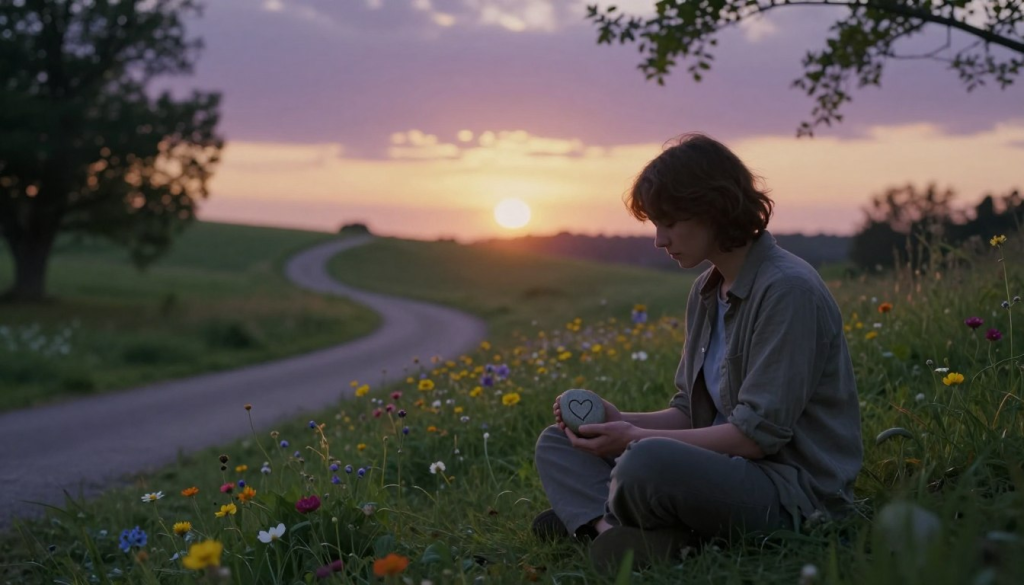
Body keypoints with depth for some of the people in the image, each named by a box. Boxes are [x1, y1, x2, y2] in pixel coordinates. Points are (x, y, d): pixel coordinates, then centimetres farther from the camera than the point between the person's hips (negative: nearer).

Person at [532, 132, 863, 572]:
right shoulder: (705, 293, 11)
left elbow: (758, 433, -20)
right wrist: (622, 421, -3)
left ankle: (590, 517, -8)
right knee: (557, 444, 6)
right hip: (725, 467, 10)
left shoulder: (788, 290, -16)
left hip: (795, 491, -10)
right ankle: (612, 528, -21)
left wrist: (638, 440, -18)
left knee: (647, 464, -39)